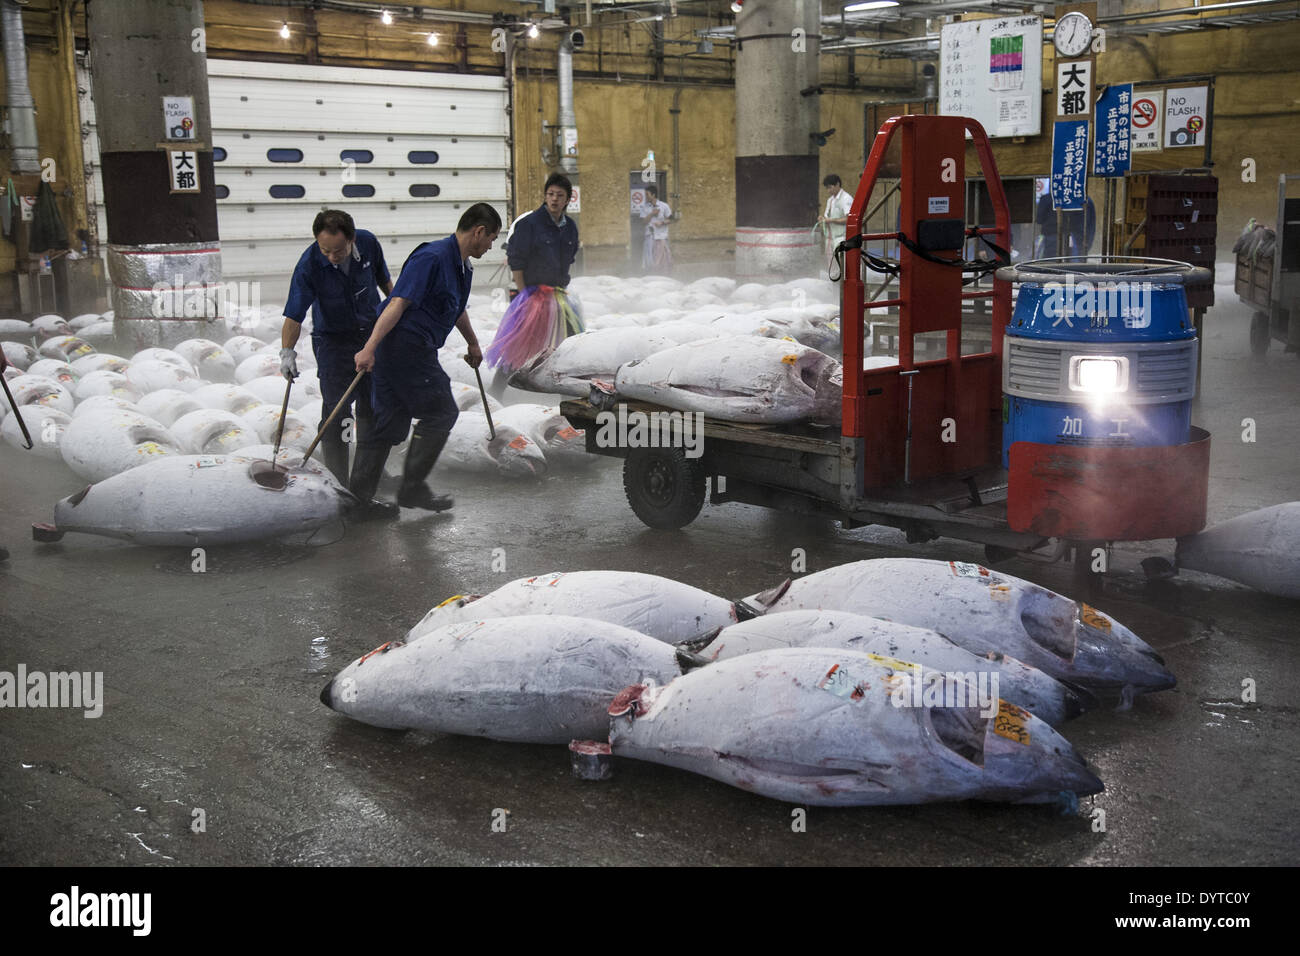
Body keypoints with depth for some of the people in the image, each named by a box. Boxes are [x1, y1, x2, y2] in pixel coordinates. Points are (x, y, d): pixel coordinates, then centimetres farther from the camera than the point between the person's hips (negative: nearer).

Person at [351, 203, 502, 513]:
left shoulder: (462, 266, 17)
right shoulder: (432, 257, -15)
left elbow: (456, 309, 37)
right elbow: (398, 303, -24)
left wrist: (473, 344, 50)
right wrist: (369, 349, -30)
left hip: (416, 349, 10)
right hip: (405, 345, -10)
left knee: (391, 422, 9)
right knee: (441, 412, -3)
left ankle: (358, 494, 13)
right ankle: (412, 489, 5)